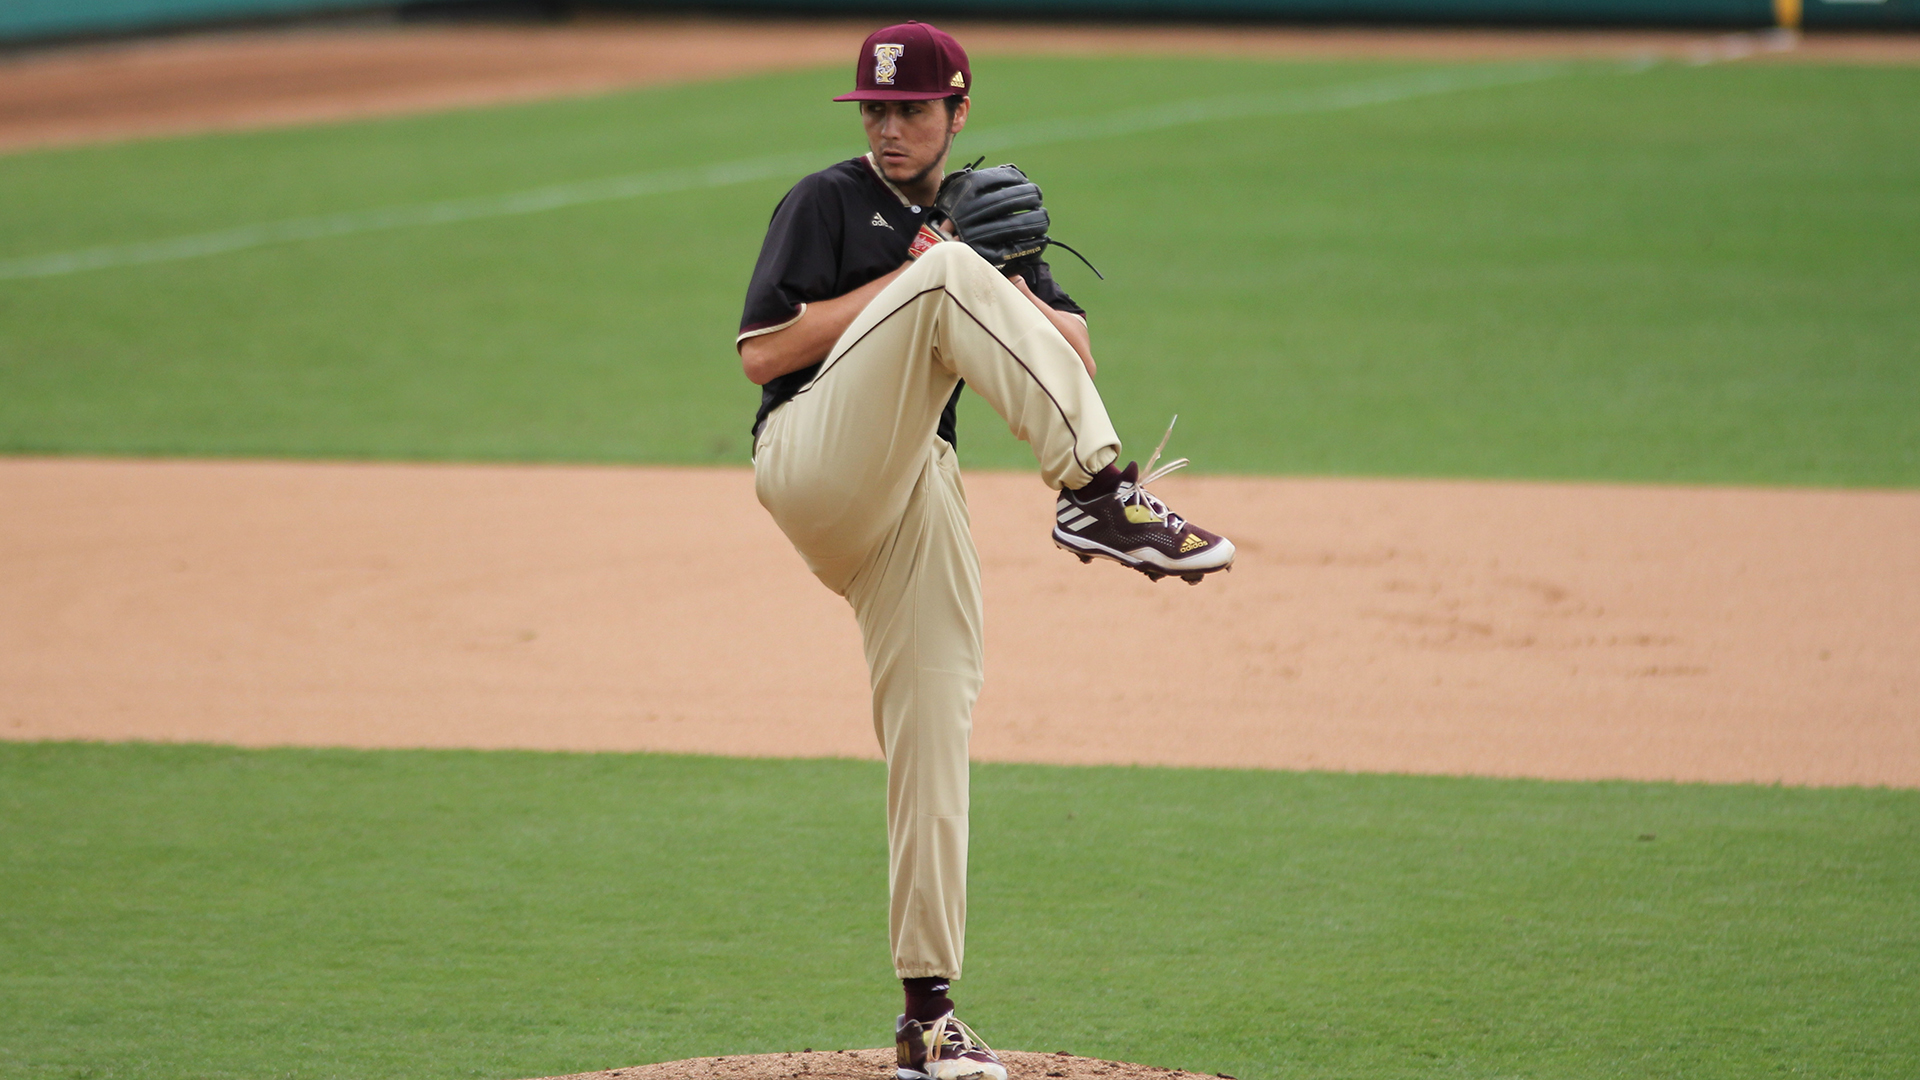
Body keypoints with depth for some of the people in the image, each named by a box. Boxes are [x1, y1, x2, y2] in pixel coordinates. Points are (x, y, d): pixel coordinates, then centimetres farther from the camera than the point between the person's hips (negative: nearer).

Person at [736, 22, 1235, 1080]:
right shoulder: (827, 202, 8)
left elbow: (1076, 352, 14)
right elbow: (760, 352, -5)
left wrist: (1012, 289, -7)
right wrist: (908, 278, -6)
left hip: (917, 494, 5)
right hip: (812, 466, -5)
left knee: (932, 730, -4)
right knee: (949, 280, -25)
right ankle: (1094, 496, -41)